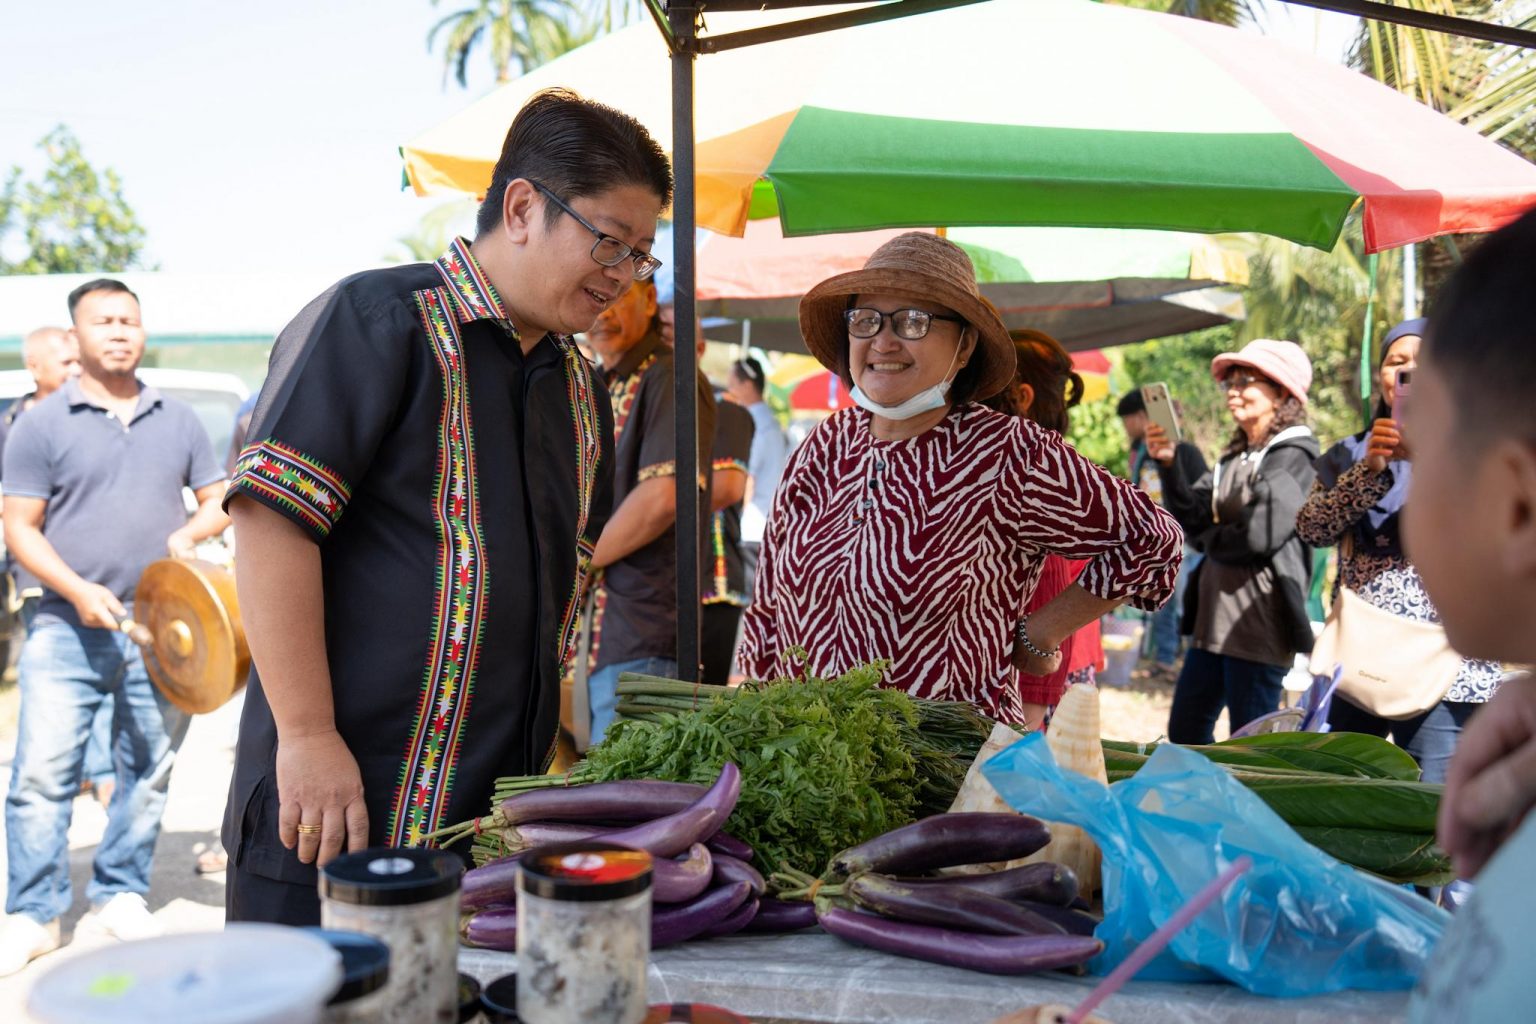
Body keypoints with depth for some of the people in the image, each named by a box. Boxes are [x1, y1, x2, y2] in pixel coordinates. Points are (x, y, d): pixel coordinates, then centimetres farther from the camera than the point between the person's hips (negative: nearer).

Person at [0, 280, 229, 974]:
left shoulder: (178, 421, 12)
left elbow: (218, 498, 17)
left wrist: (194, 530, -6)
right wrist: (78, 590, -15)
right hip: (67, 629, -3)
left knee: (149, 771, 7)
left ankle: (119, 898, 21)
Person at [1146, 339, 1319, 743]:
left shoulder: (1292, 456, -10)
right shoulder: (1235, 456, 14)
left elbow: (1259, 537, -21)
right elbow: (1191, 518, 6)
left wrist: (1210, 540, -2)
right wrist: (1169, 464, -8)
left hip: (1258, 622, -8)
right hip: (1213, 618, 9)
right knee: (1184, 734, 16)